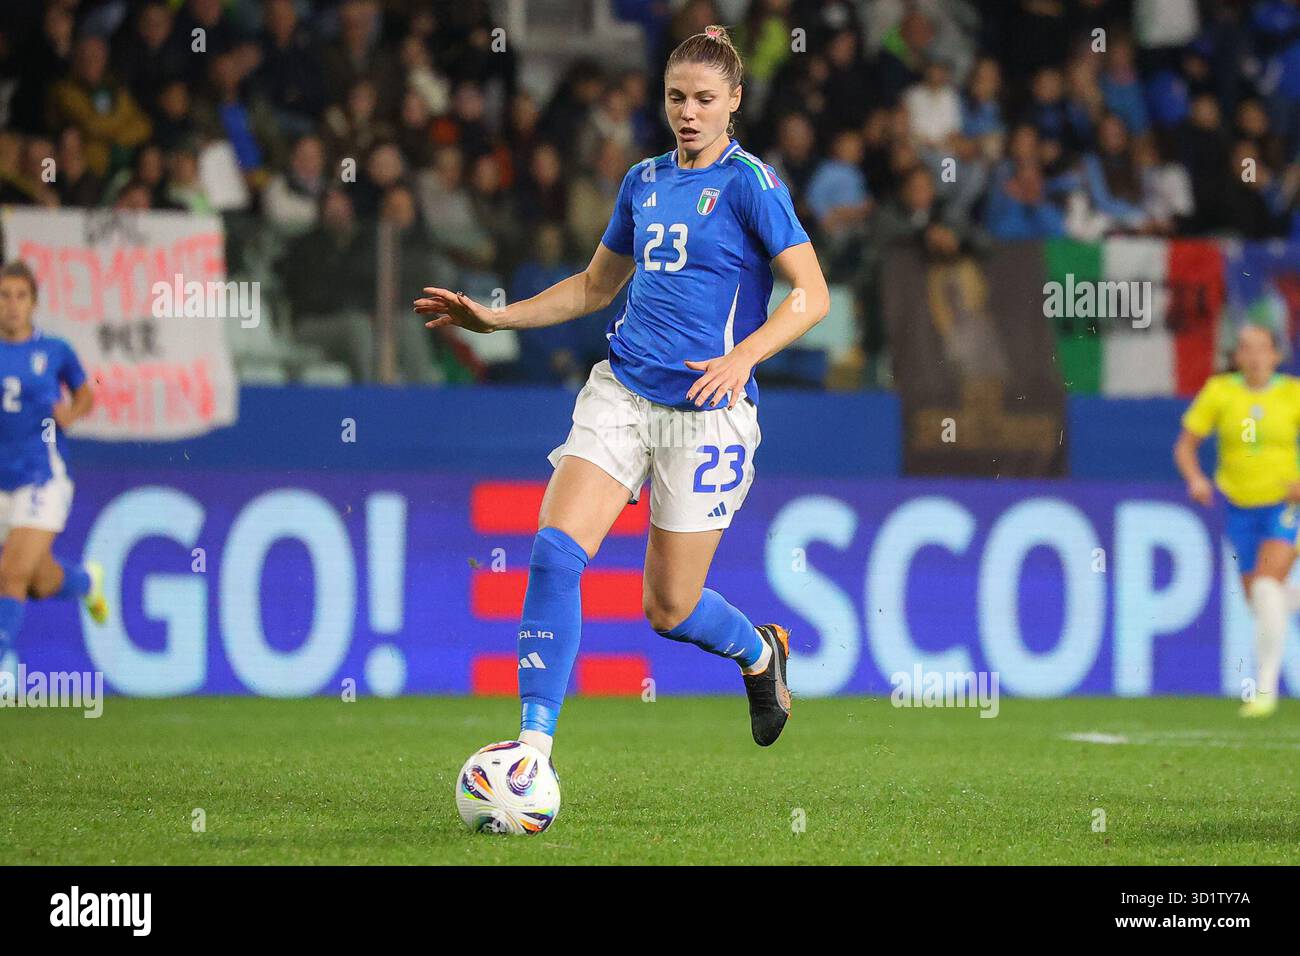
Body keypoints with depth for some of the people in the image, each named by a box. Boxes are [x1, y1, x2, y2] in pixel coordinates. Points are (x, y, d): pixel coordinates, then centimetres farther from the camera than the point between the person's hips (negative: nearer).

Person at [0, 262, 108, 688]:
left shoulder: (54, 351, -1)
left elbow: (84, 395, 15)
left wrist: (71, 413, -6)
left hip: (43, 480, -3)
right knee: (41, 585, 11)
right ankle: (86, 580, 46)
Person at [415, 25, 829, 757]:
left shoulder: (749, 183, -7)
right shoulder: (645, 181, 12)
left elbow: (812, 293, -14)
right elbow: (594, 286, 25)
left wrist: (741, 358, -28)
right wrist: (495, 318, 16)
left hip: (705, 411, -5)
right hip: (620, 393, 5)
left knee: (670, 609, 3)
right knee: (555, 551, -16)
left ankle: (760, 651, 37)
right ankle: (535, 741, -14)